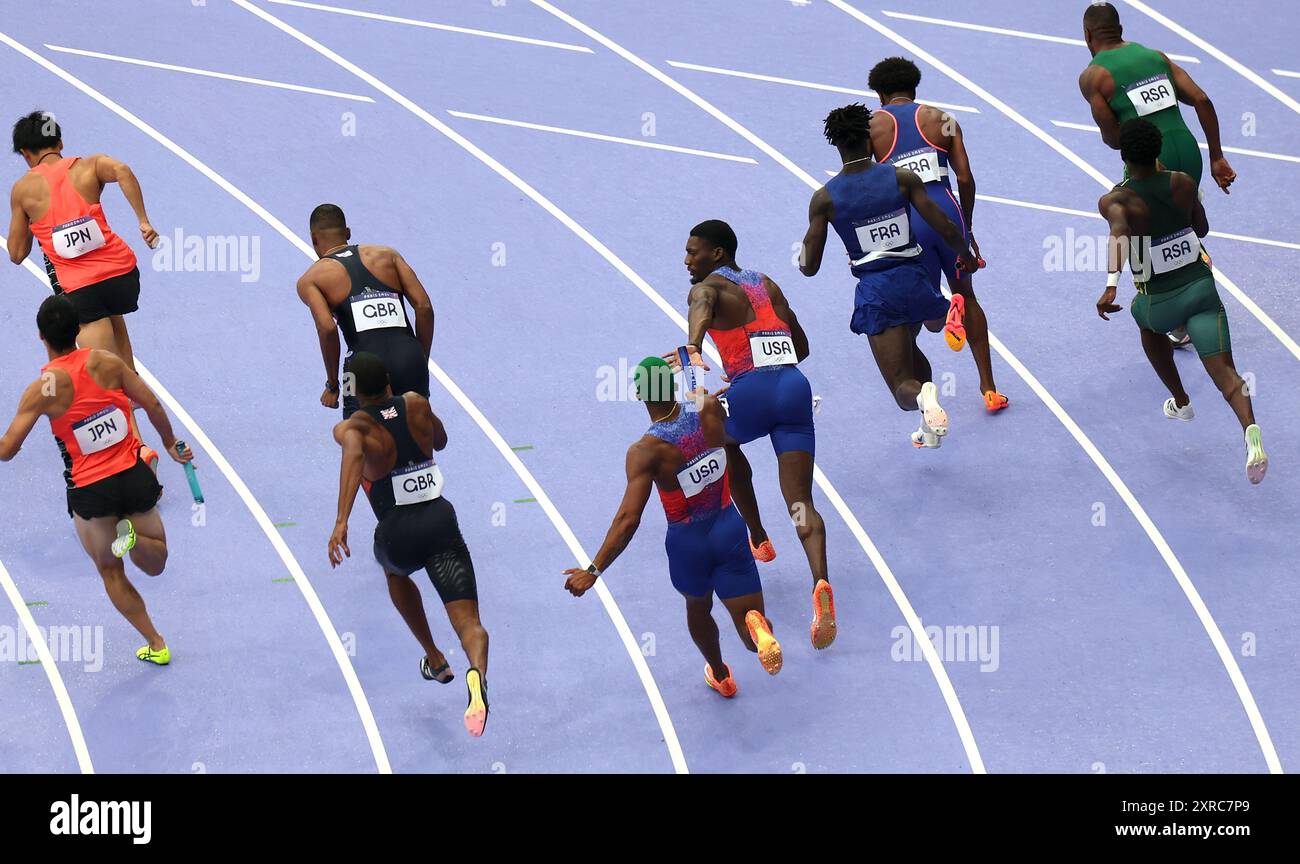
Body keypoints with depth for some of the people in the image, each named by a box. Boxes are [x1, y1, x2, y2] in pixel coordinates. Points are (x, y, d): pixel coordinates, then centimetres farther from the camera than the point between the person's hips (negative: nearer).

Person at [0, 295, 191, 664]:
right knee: (155, 562, 21)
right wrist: (170, 445, 15)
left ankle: (156, 645, 17)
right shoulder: (106, 362, -7)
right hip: (135, 478, 2)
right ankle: (133, 536, -13)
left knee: (111, 573, 21)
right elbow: (153, 405, -2)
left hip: (90, 492, -2)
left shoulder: (43, 389, -13)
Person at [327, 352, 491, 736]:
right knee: (469, 623, -8)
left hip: (398, 533, -1)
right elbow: (441, 440, 28)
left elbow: (354, 453, -29)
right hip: (441, 522, 1)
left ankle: (435, 660, 43)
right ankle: (477, 672, -43)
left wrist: (341, 521, -37)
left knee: (395, 572, 38)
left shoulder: (351, 428, -4)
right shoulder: (416, 404, 8)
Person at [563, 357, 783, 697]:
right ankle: (756, 628, -33)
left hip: (687, 542, -1)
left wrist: (593, 570, -26)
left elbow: (628, 520, -31)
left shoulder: (645, 451, -26)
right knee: (746, 617, 4)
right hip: (728, 529, 1)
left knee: (697, 609, 31)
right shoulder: (708, 408, -16)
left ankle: (720, 676, 51)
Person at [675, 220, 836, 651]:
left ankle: (758, 538, 36)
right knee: (800, 502, 0)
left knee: (722, 441, 33)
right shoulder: (767, 285, 23)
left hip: (751, 391, -5)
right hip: (796, 387, 5)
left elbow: (702, 308, -24)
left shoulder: (707, 288, 3)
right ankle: (821, 583, -24)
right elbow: (801, 347, 27)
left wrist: (693, 351, -42)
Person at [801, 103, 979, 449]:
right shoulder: (901, 177, -2)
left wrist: (801, 260, 23)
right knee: (908, 348, 35)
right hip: (914, 279, 2)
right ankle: (929, 426, 27)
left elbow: (810, 267, -2)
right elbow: (946, 229, -3)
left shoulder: (824, 198, -3)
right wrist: (966, 256, 17)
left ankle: (922, 396, -33)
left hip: (875, 292, -2)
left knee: (904, 388, 2)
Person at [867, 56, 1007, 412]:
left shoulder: (871, 127, 7)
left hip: (904, 220, -1)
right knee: (966, 294, 19)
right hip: (946, 211, 1)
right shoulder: (941, 119, 11)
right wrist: (967, 228, 18)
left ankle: (947, 310, -15)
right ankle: (989, 388, 17)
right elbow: (965, 178, 7)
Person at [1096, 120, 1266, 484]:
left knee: (1146, 318, 37)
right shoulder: (1183, 183, -2)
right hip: (1202, 288, 1)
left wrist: (1111, 284, -46)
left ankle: (1180, 402, 48)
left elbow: (1119, 231, -37)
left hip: (1161, 303, -1)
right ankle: (1250, 429, -37)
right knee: (1225, 374, -7)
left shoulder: (1114, 201, -14)